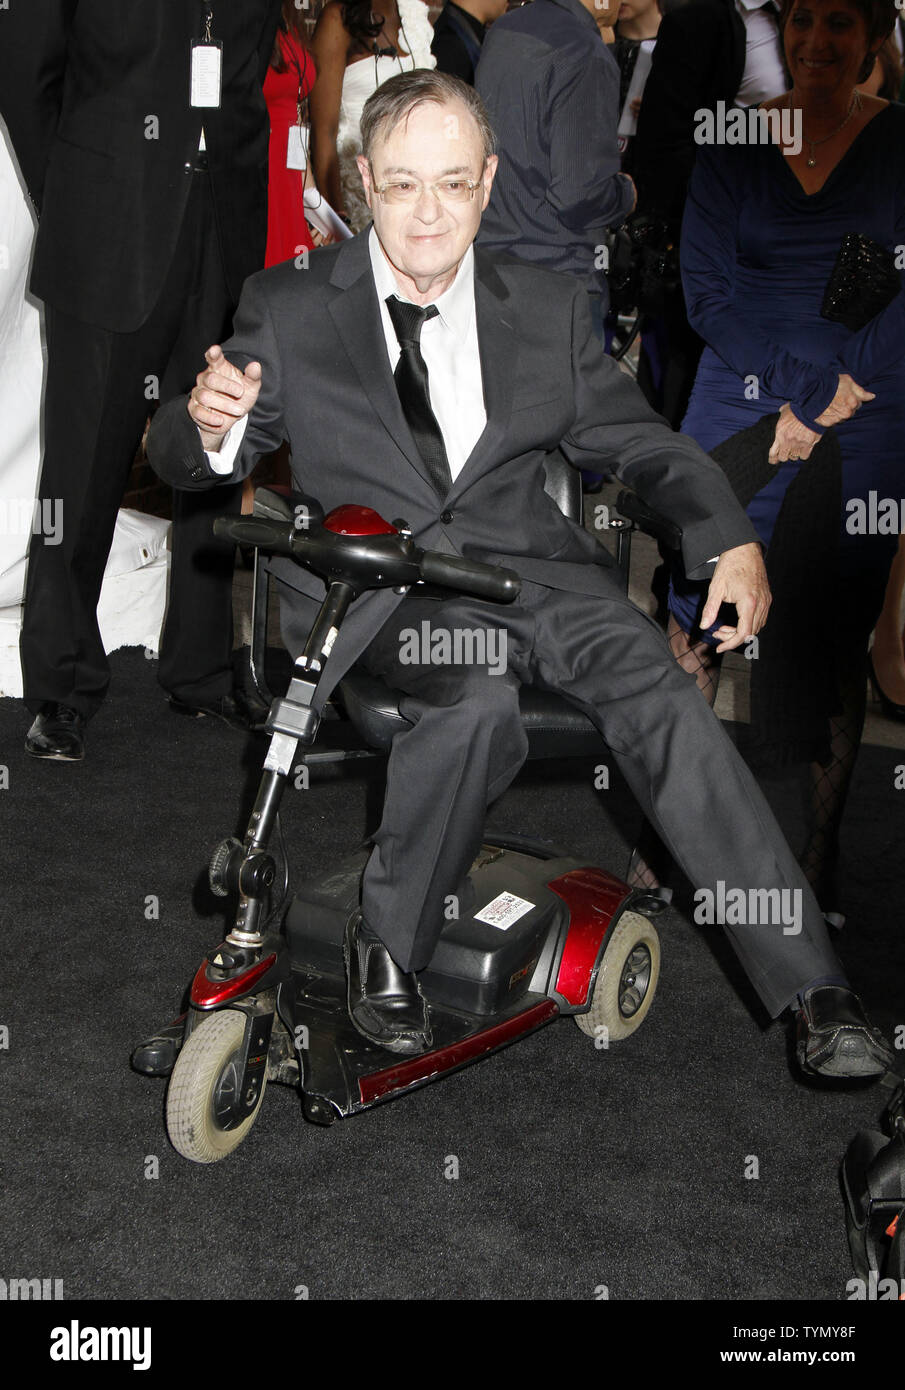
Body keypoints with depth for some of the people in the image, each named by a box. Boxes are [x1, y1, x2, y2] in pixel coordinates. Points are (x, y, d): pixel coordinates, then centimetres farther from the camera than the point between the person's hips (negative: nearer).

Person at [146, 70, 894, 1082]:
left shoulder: (546, 308, 15)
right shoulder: (288, 310, 8)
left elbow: (638, 444, 17)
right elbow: (187, 464, 9)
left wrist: (730, 540, 0)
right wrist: (207, 425, -17)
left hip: (524, 561, 3)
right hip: (371, 580, -2)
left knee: (652, 685, -26)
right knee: (477, 701, -35)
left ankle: (812, 989, -28)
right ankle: (385, 945, -12)